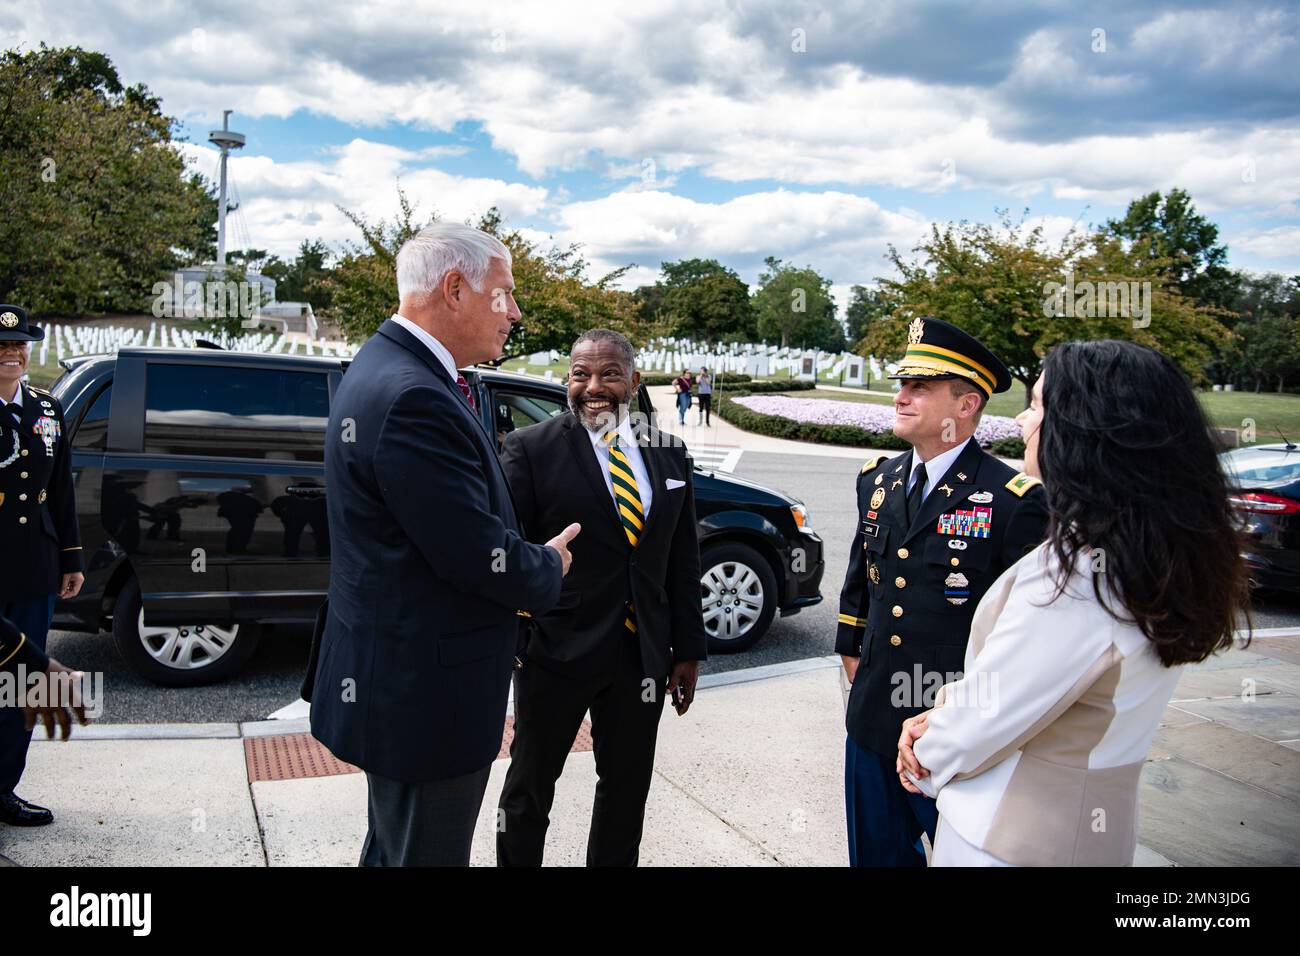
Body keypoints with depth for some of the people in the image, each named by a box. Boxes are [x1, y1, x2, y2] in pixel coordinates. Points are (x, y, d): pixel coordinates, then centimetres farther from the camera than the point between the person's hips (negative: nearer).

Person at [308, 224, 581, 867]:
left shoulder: (386, 367, 8)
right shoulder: (413, 398, -27)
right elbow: (481, 557, -25)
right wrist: (549, 566, -6)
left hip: (396, 679, 11)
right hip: (424, 693, -11)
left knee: (395, 848, 27)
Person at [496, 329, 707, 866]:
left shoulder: (669, 454, 5)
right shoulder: (530, 449, -9)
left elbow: (683, 561, 8)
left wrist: (688, 650, 8)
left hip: (644, 656, 4)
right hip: (555, 653, -3)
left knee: (627, 790, 17)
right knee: (529, 785, 15)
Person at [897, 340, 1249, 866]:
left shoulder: (1072, 576, -31)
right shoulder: (1162, 555, -1)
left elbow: (983, 724, -21)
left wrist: (925, 760, -2)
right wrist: (939, 714, -2)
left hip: (1008, 840, -7)